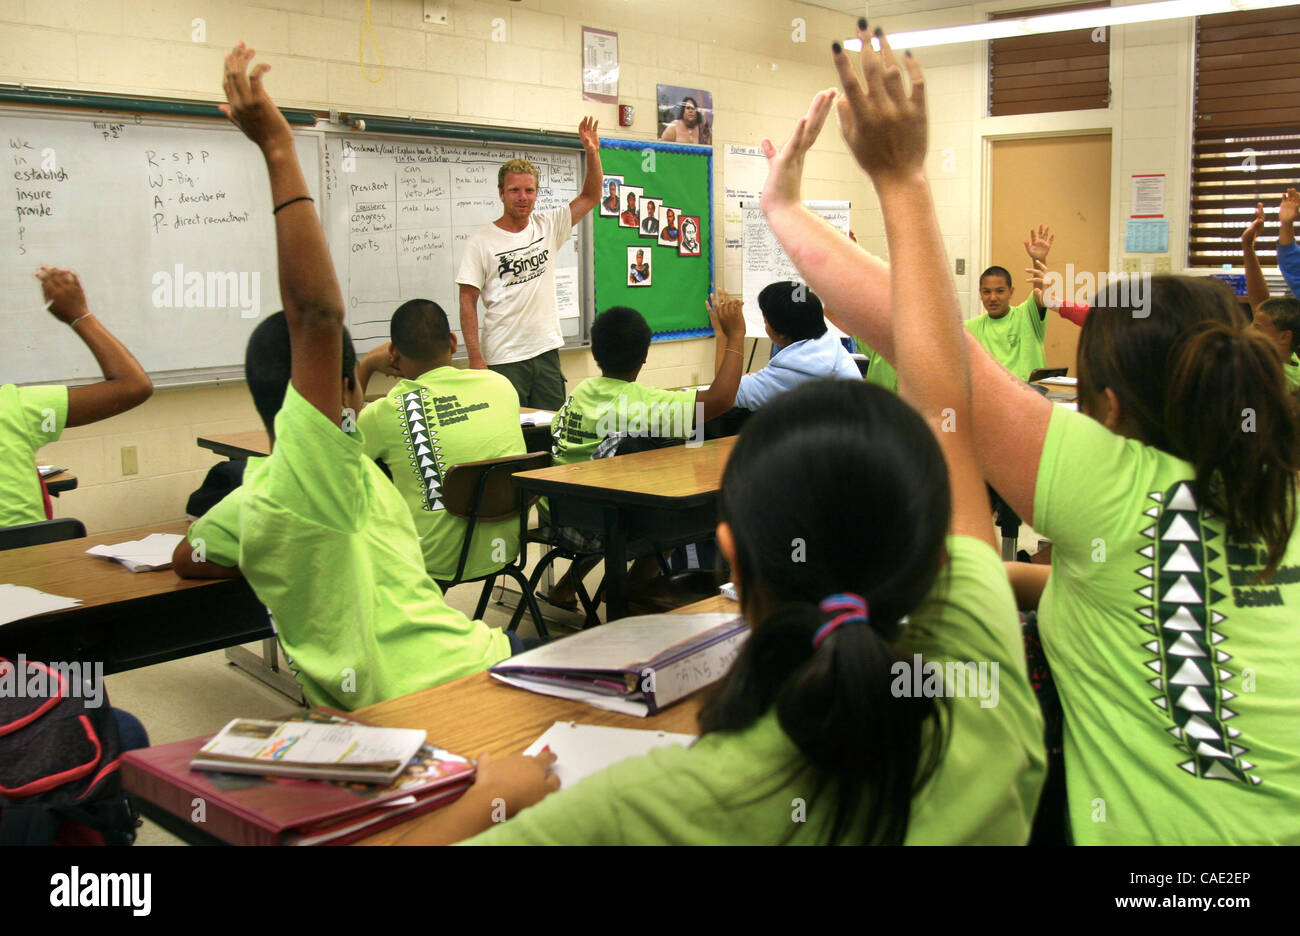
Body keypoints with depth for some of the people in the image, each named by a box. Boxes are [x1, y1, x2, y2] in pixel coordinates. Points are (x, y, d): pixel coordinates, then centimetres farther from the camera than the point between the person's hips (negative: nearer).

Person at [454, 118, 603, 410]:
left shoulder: (548, 227, 7)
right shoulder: (482, 241, -5)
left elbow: (591, 196, 11)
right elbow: (468, 302, -6)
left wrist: (592, 153, -5)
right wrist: (475, 359, -13)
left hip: (547, 353, 4)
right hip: (503, 360, -4)